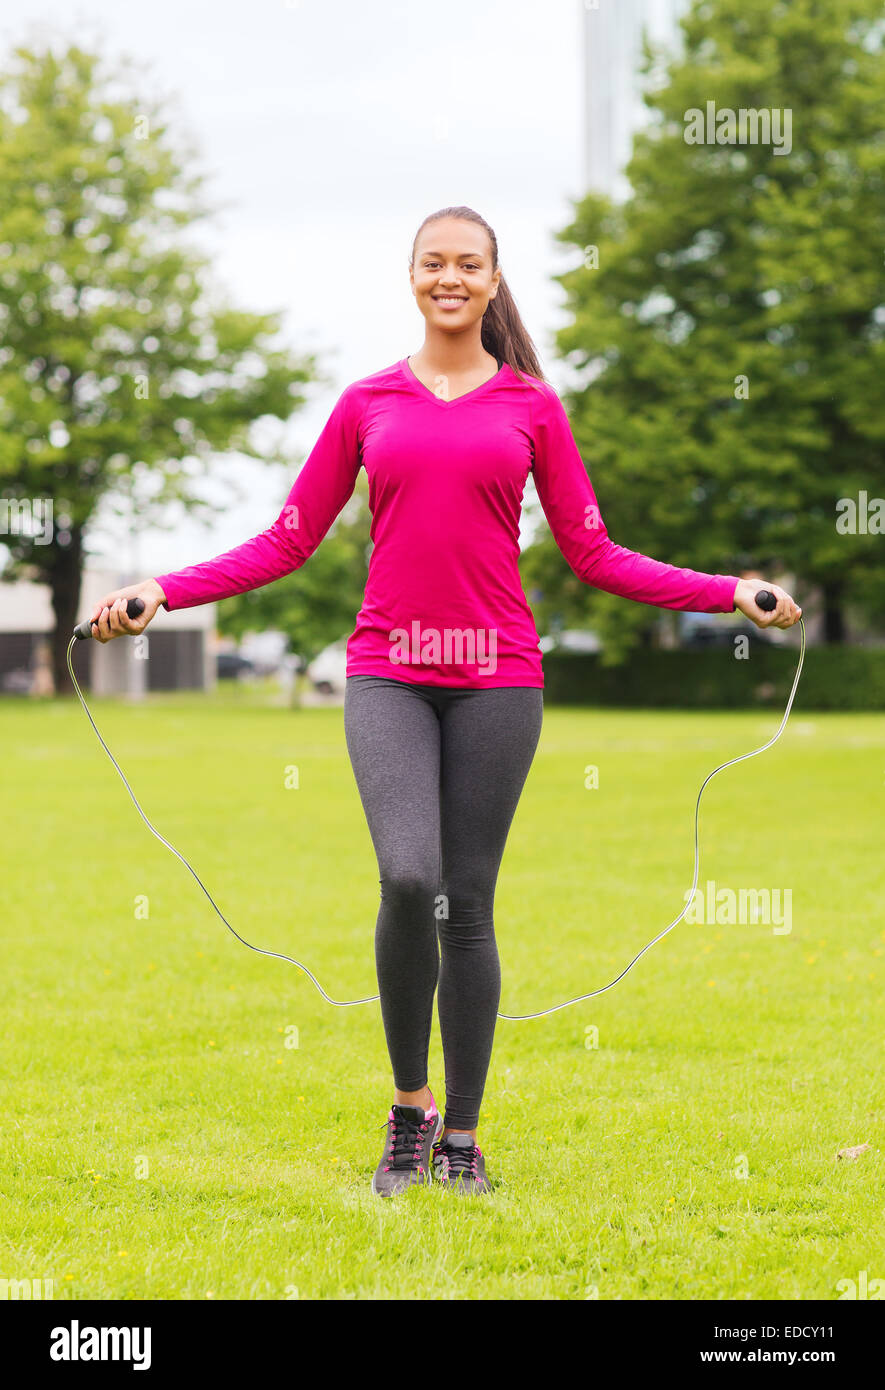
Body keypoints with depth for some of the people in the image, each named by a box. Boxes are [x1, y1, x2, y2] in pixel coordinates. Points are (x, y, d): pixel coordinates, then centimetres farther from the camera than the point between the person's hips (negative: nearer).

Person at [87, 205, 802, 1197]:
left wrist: (731, 592, -1)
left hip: (495, 677, 0)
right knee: (408, 880, -19)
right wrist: (161, 591, -1)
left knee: (468, 903, 1)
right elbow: (288, 541, 9)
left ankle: (460, 1136, 13)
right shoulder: (367, 404, 9)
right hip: (389, 675, 0)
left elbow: (592, 554, 8)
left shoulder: (532, 406, 9)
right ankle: (408, 1105, 1)